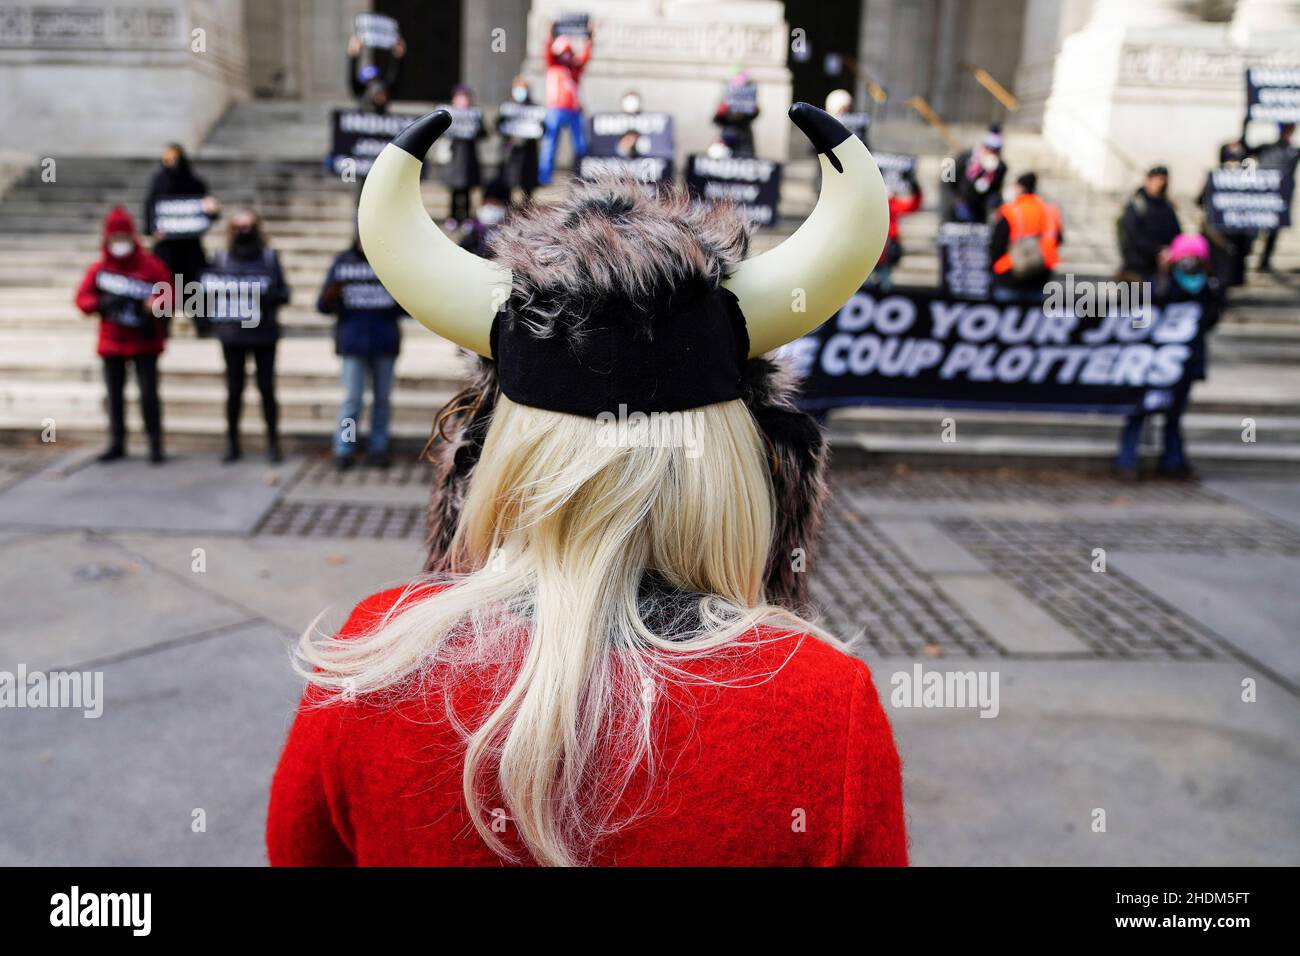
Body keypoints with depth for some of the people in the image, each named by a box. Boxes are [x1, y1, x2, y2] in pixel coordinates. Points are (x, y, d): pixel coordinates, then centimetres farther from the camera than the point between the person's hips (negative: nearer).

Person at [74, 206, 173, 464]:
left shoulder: (151, 265, -3)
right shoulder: (98, 269, 3)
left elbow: (170, 295, -5)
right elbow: (82, 298, 1)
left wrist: (152, 305, -24)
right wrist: (101, 303, -19)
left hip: (145, 342, -3)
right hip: (111, 343, 3)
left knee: (148, 392, -5)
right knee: (114, 393, 8)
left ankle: (155, 443, 4)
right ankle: (117, 443, 18)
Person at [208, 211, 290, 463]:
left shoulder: (269, 257, 5)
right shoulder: (220, 259, 7)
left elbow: (283, 292, 3)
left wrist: (267, 296, -17)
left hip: (264, 333, -1)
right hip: (232, 335, 1)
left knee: (267, 388, 1)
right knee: (234, 390, 6)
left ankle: (273, 443, 9)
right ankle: (232, 444, 15)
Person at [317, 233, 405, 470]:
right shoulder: (342, 262, 5)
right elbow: (323, 306, 4)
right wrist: (329, 298, -18)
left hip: (385, 343, 1)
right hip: (353, 343, -1)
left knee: (382, 399, 8)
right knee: (352, 399, -3)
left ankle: (378, 448, 17)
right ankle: (344, 450, 6)